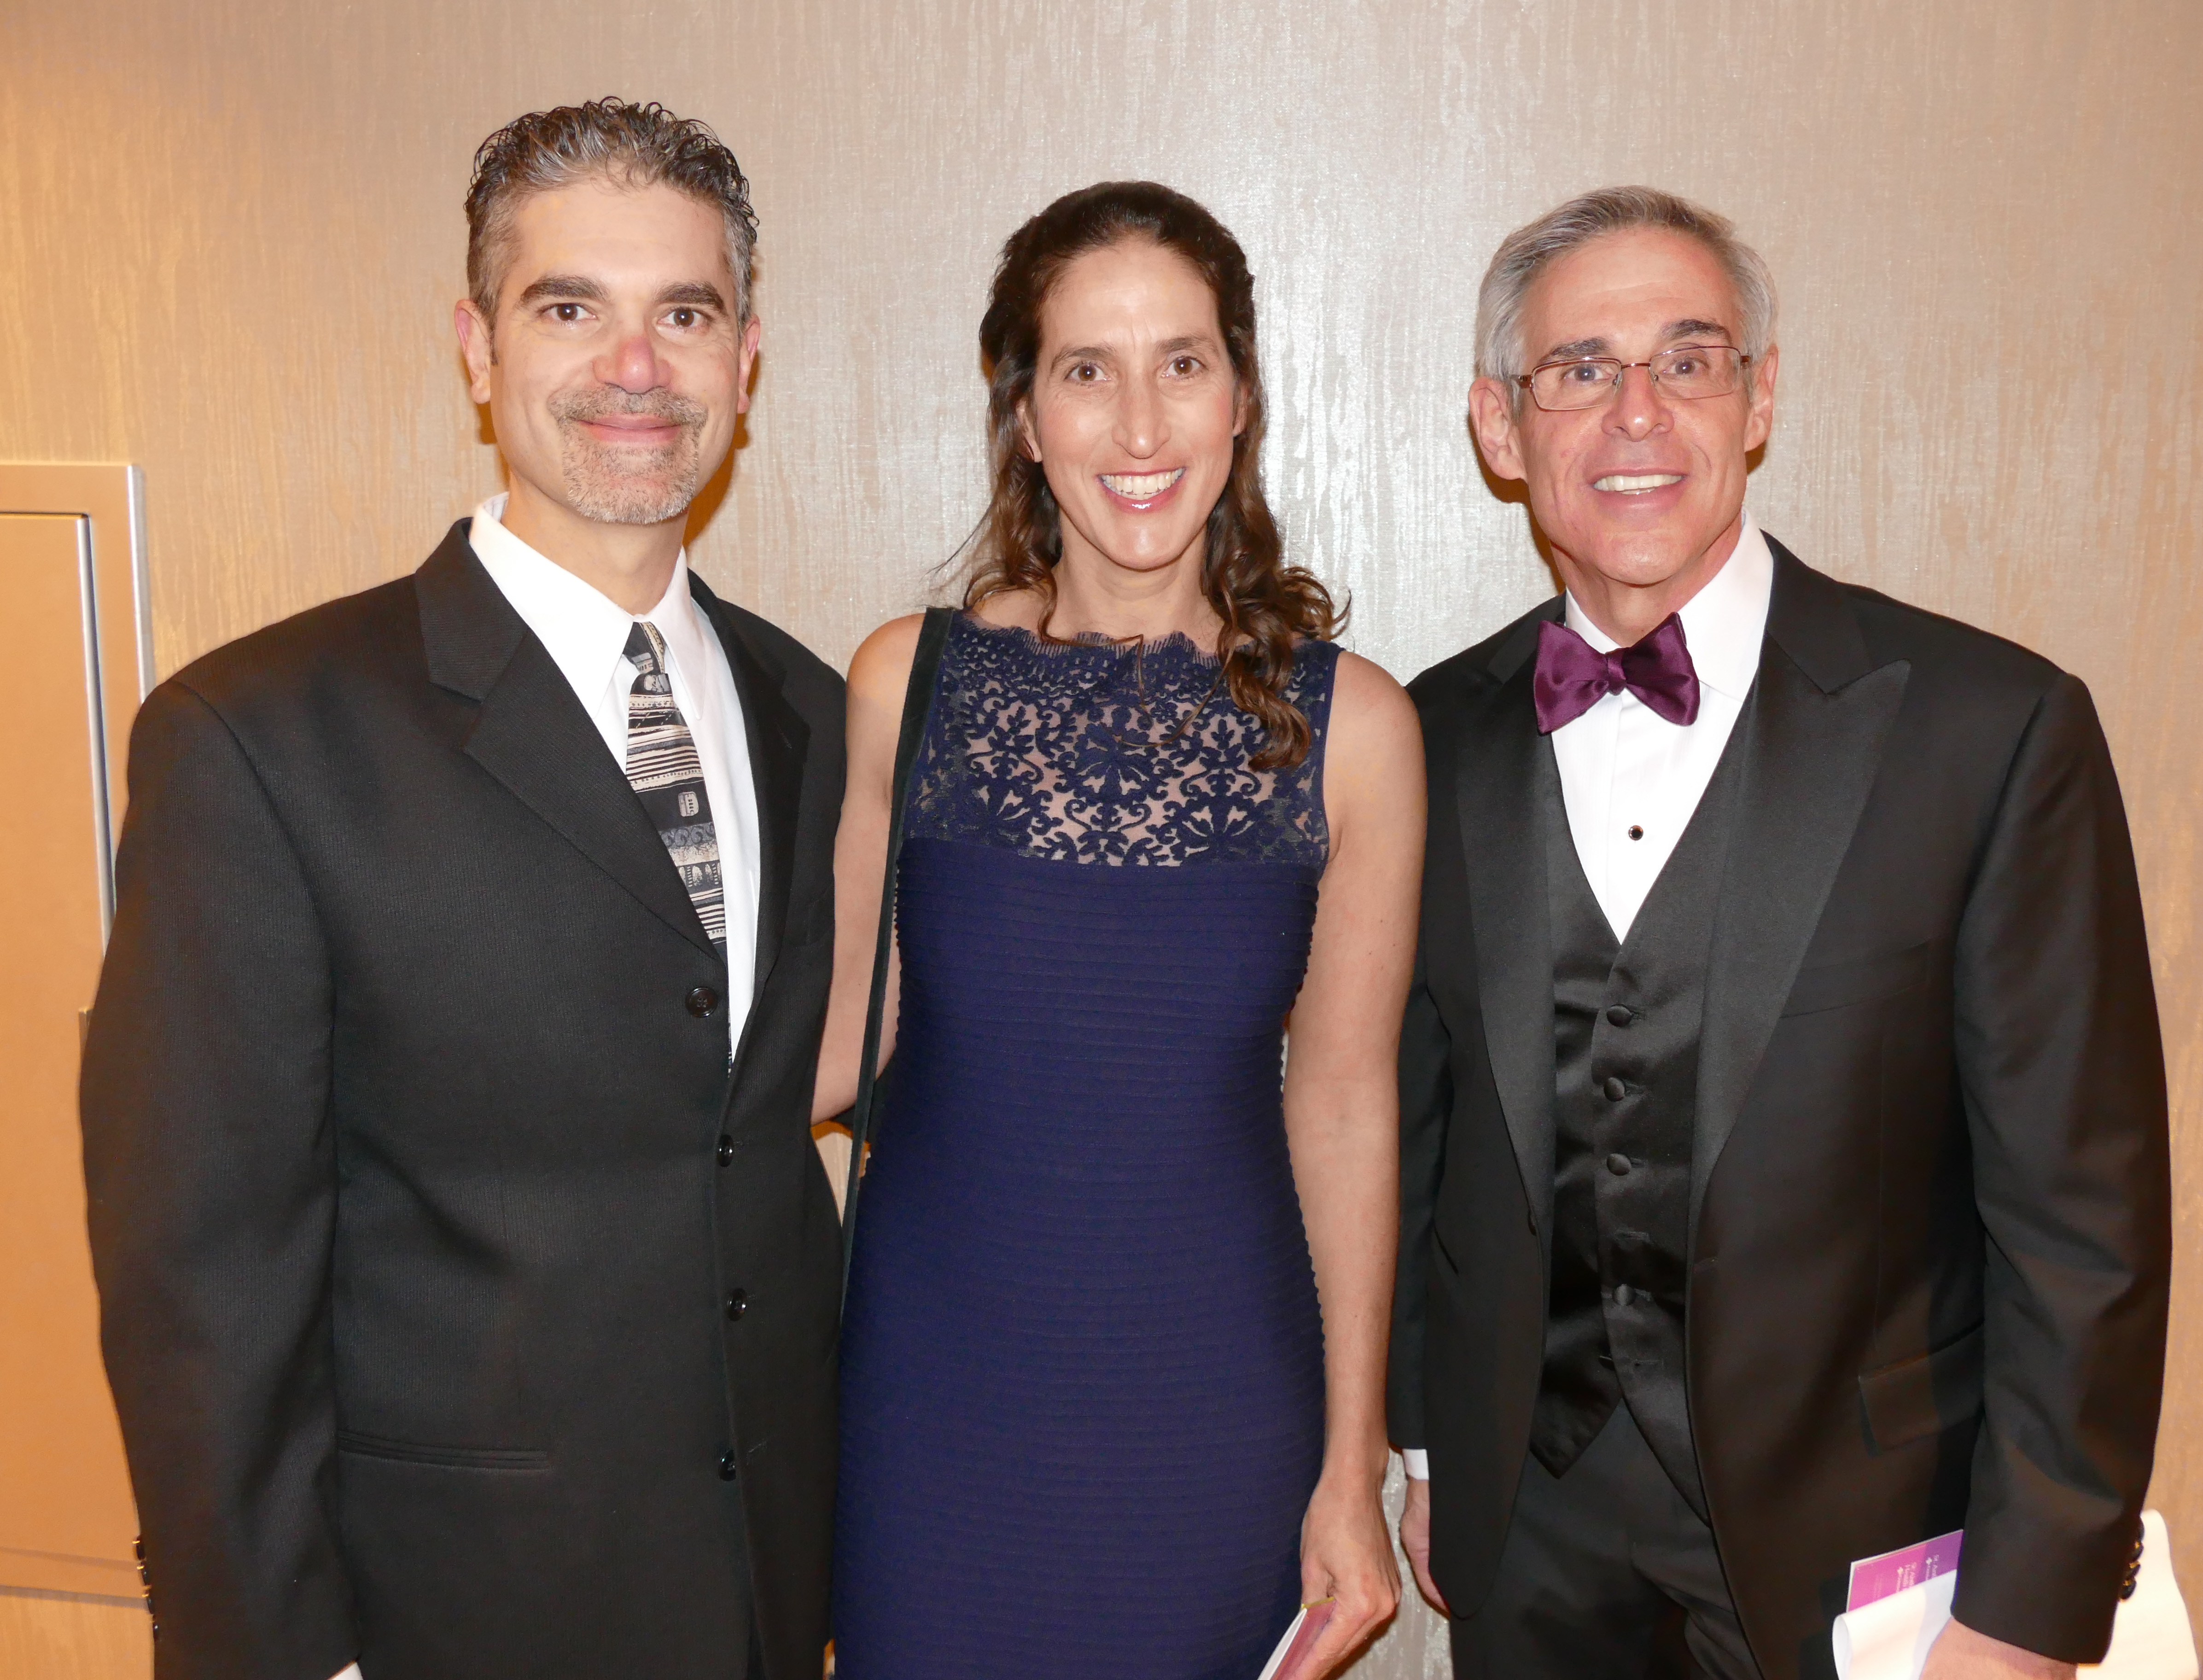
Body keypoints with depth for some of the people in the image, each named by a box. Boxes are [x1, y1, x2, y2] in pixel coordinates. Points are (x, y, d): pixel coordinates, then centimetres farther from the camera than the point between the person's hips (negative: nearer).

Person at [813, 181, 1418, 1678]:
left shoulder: (1350, 724, -6)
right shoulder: (908, 683, -5)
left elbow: (1343, 1104, -1)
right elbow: (844, 1034, 2)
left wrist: (1352, 1469, 3)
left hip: (1214, 1401, 0)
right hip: (937, 1389, 1)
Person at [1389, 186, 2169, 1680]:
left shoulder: (1993, 726, -13)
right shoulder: (1442, 736, -2)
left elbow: (2080, 1209, -11)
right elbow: (1422, 1122, 6)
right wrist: (1425, 1446, 9)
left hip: (1855, 1543, -2)